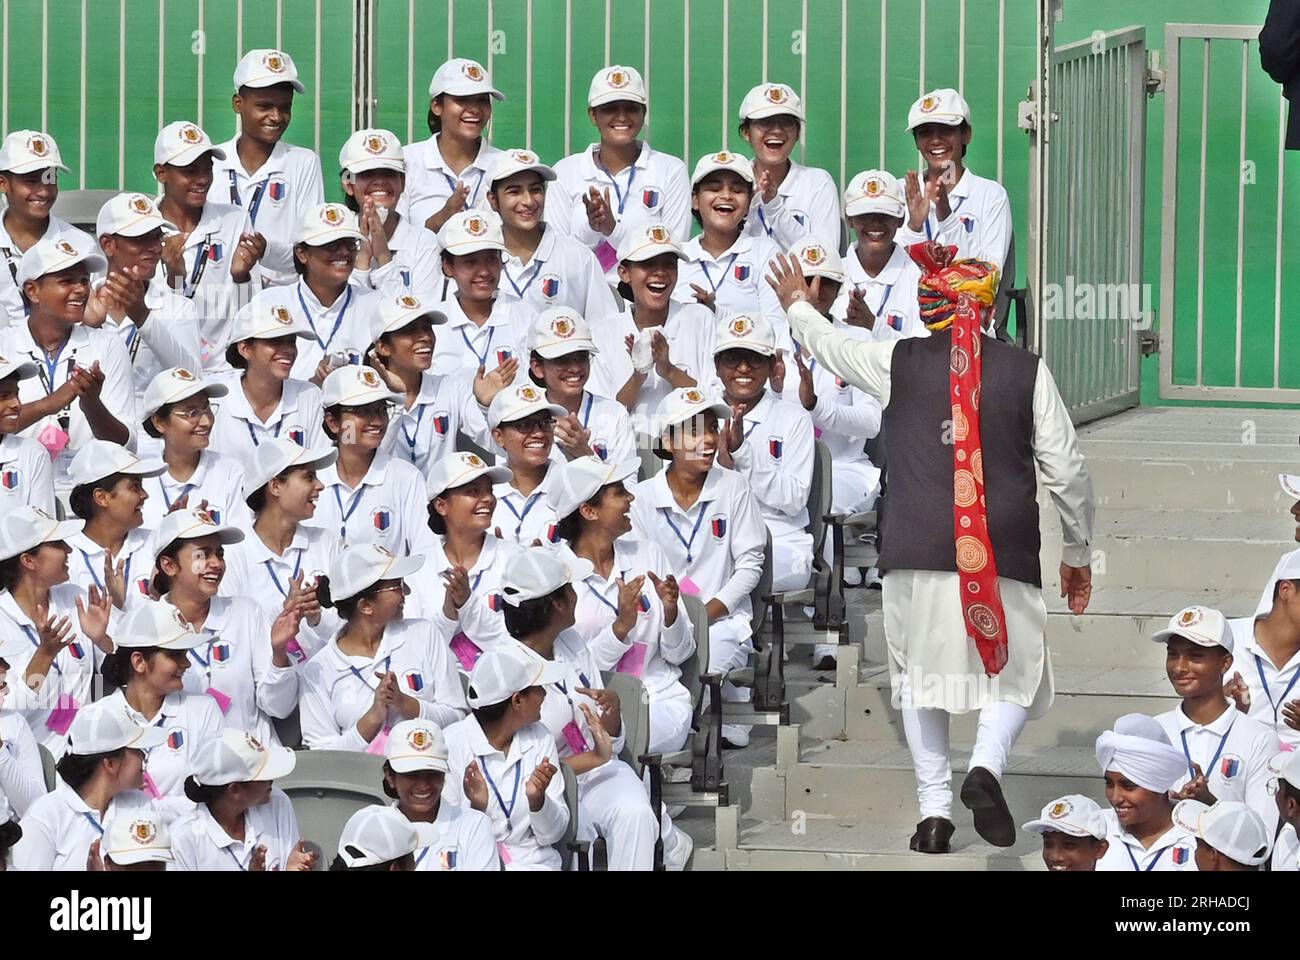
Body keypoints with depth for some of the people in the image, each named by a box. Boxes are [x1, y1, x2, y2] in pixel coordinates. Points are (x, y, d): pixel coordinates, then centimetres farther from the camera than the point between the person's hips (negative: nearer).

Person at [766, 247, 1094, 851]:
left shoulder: (898, 363, 4)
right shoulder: (1027, 371, 2)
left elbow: (828, 345, 24)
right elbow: (1067, 470, 4)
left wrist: (797, 307, 46)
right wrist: (1078, 552, 17)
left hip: (917, 552, 1)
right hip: (1006, 554, -1)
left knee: (922, 672, 12)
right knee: (1013, 671, 9)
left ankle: (934, 805, 5)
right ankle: (986, 764, -17)